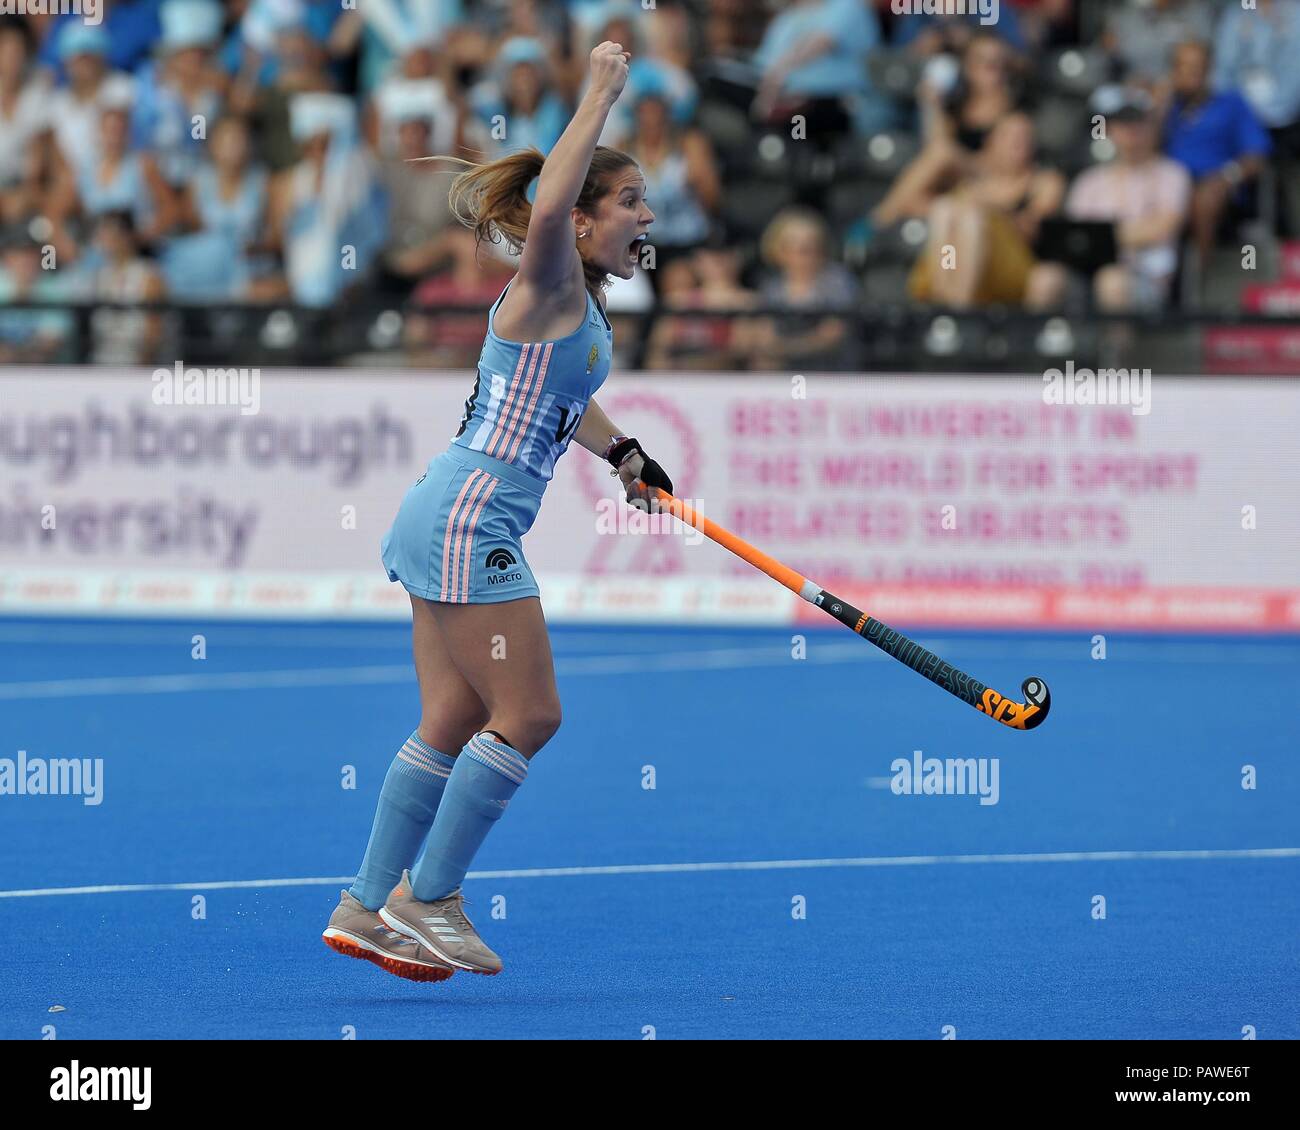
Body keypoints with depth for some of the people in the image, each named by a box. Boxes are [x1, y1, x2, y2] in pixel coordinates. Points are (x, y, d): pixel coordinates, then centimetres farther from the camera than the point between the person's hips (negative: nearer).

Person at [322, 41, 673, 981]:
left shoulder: (587, 309, 17)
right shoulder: (549, 287, -11)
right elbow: (547, 208, -35)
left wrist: (625, 455, 33)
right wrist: (602, 95, -29)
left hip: (455, 524, 10)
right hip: (466, 521, -10)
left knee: (457, 723, 10)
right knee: (529, 715, -7)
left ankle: (369, 910, 14)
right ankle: (425, 895, 1)